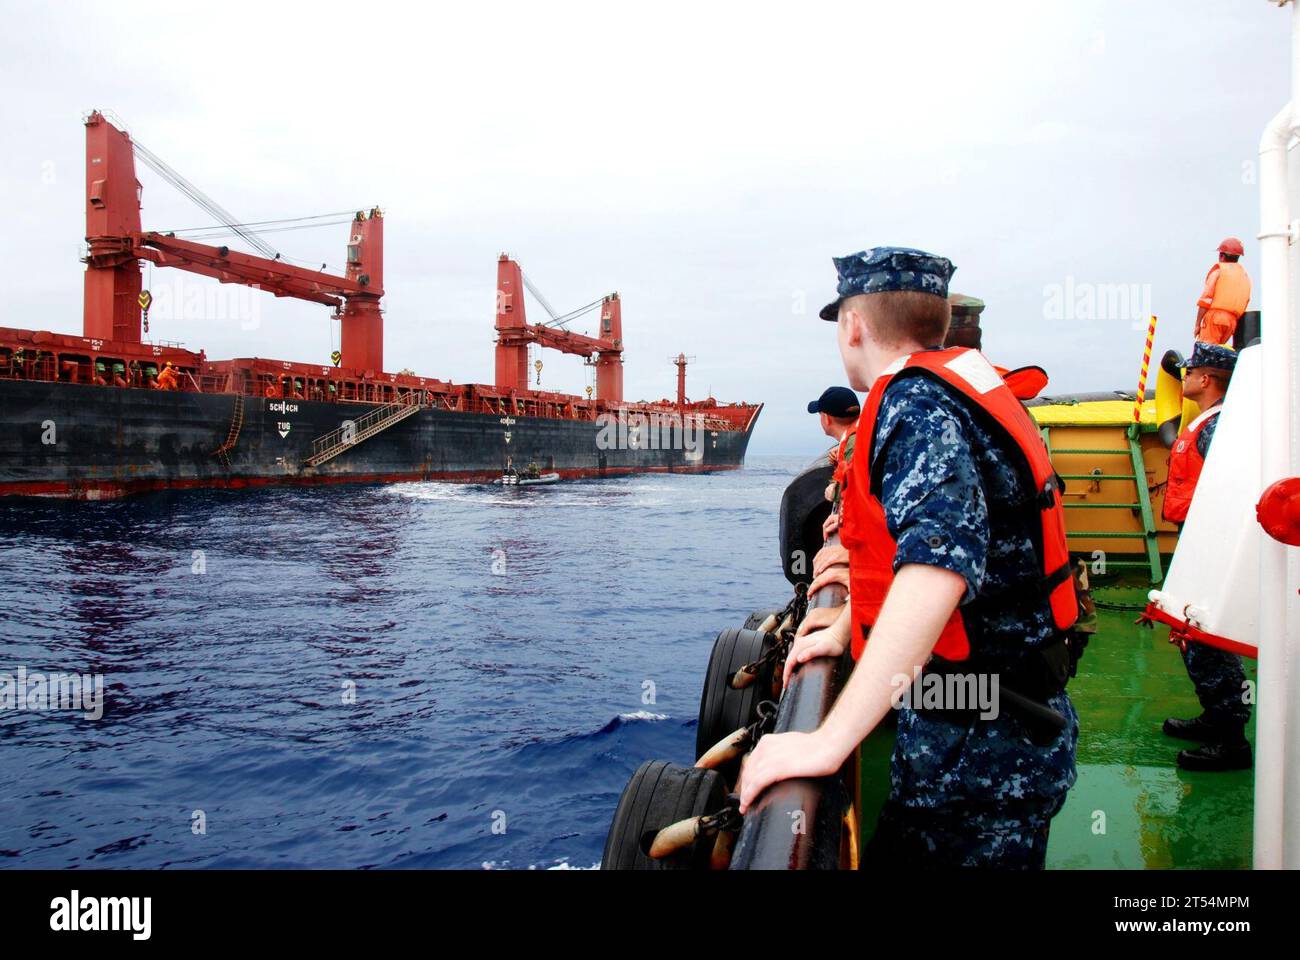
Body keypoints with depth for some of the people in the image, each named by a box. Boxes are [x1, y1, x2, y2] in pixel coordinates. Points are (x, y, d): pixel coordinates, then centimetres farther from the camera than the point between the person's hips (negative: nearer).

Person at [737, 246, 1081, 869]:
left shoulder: (916, 400, -19)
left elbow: (938, 567, -35)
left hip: (979, 751, -9)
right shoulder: (958, 387, 11)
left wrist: (830, 740, -38)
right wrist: (845, 629, 19)